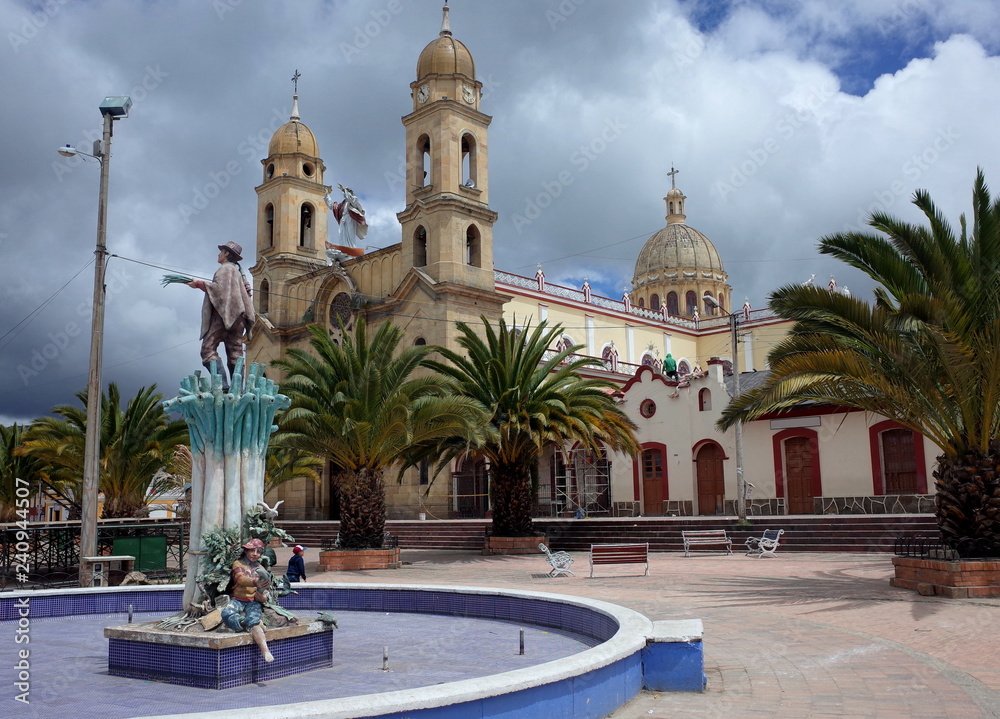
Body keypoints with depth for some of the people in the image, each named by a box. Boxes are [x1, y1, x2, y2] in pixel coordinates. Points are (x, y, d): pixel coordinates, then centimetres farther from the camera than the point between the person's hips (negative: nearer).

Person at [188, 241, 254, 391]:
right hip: (237, 317, 9)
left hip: (223, 313, -9)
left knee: (208, 348, -12)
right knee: (235, 353, 3)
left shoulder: (225, 268, 0)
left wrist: (199, 284, -7)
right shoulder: (238, 271, 28)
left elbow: (219, 288, -14)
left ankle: (222, 383, -25)